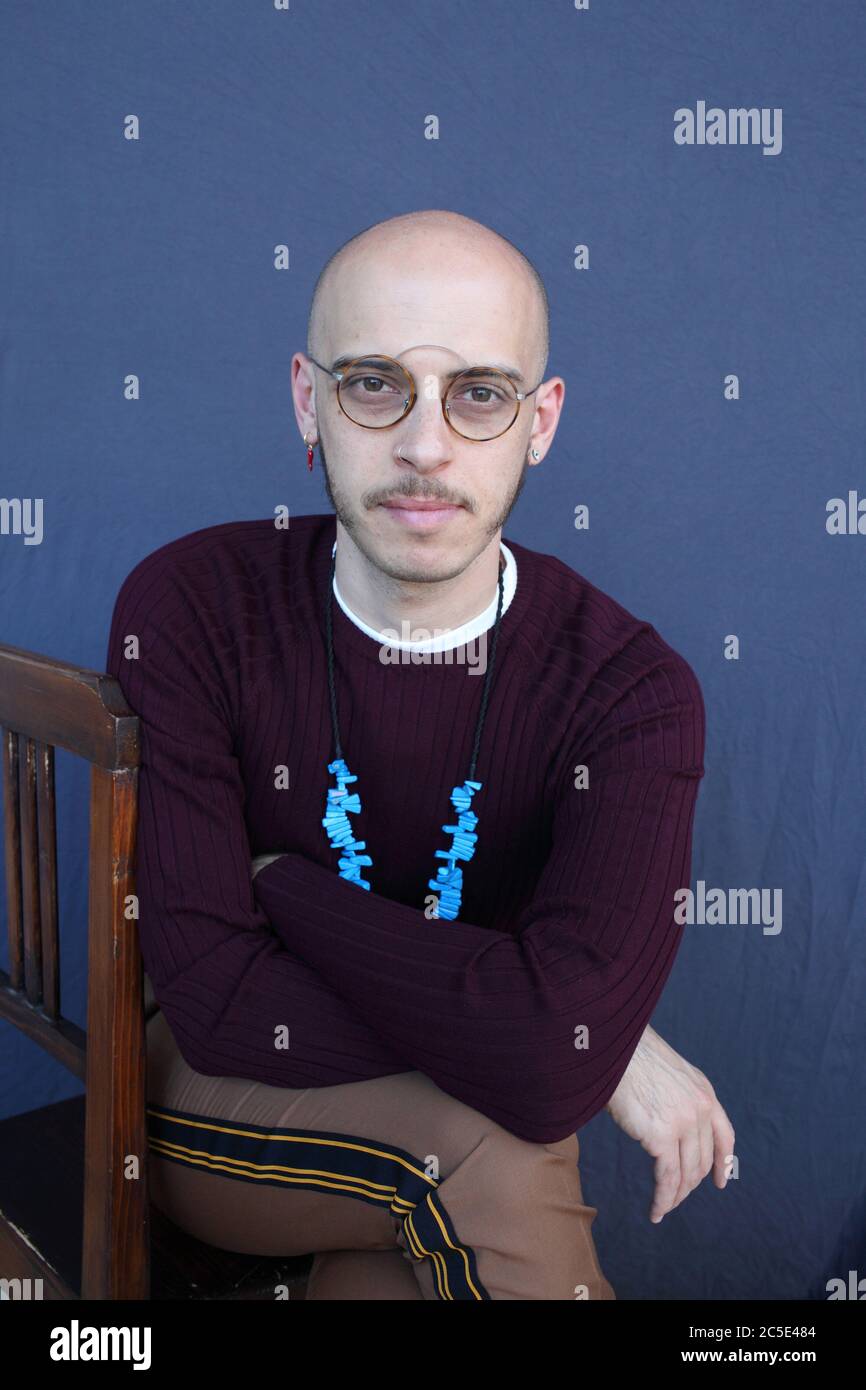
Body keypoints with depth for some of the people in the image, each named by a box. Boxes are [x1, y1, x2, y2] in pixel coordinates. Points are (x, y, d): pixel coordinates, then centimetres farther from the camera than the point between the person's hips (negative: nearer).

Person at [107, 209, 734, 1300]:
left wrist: (282, 882, -20)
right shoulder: (190, 609, -15)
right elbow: (217, 1005, -22)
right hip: (209, 1115, -1)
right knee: (492, 1152, -28)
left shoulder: (630, 689, -17)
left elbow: (555, 1058, -30)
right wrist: (586, 1045, -23)